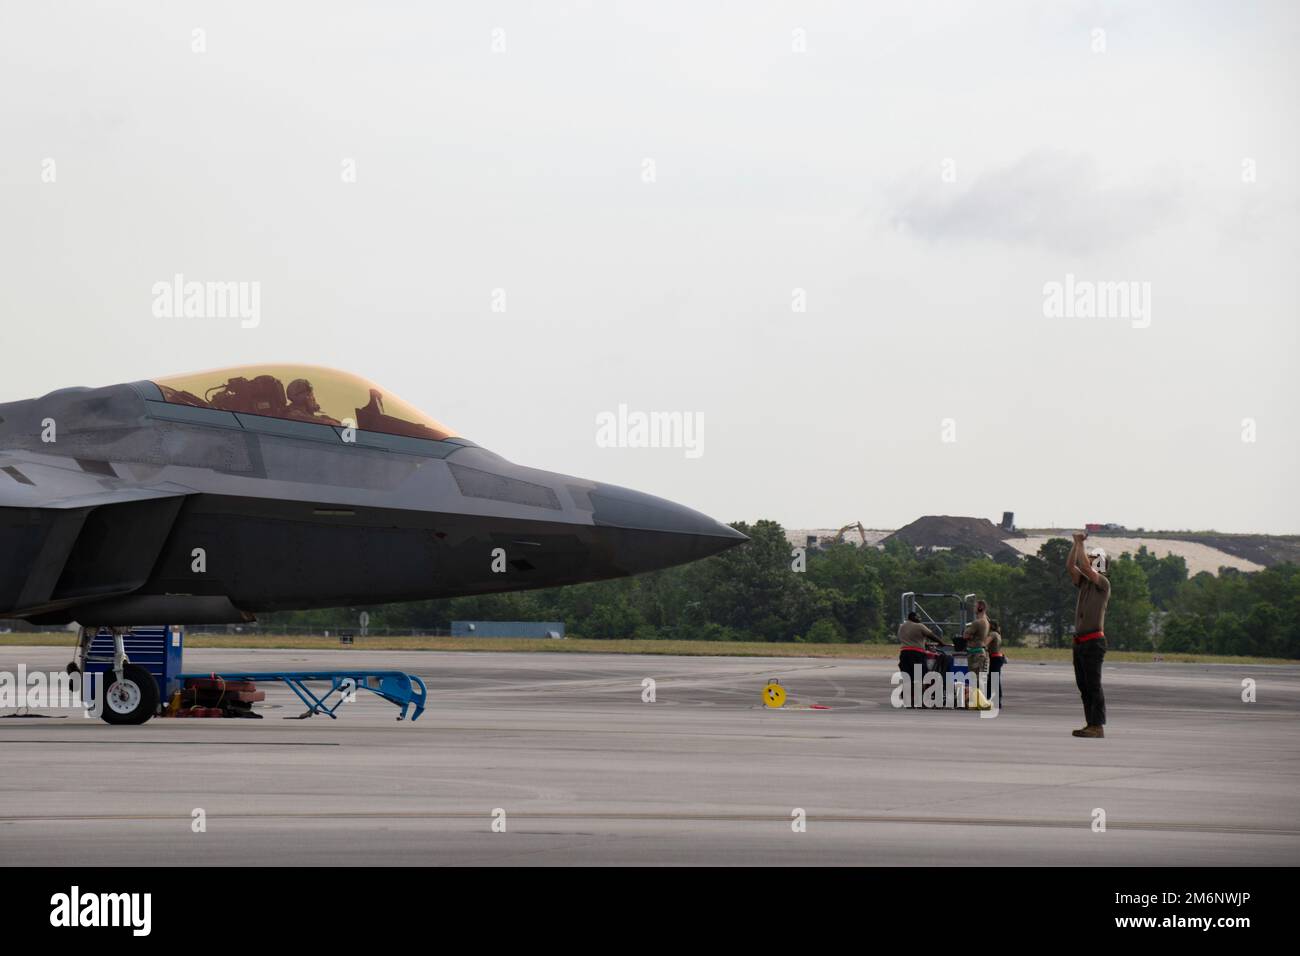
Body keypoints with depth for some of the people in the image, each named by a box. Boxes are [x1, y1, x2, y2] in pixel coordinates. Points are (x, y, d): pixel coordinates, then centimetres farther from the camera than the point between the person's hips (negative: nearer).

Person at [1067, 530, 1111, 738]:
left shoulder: (1103, 583, -5)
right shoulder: (1084, 582, 17)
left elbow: (1085, 567, -18)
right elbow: (1070, 565, 7)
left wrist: (1081, 544, -9)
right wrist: (1076, 543, 2)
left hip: (1094, 641, -8)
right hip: (1080, 641, 8)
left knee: (1093, 685, -10)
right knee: (1083, 686, 8)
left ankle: (1098, 726, -10)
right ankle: (1091, 724, 12)